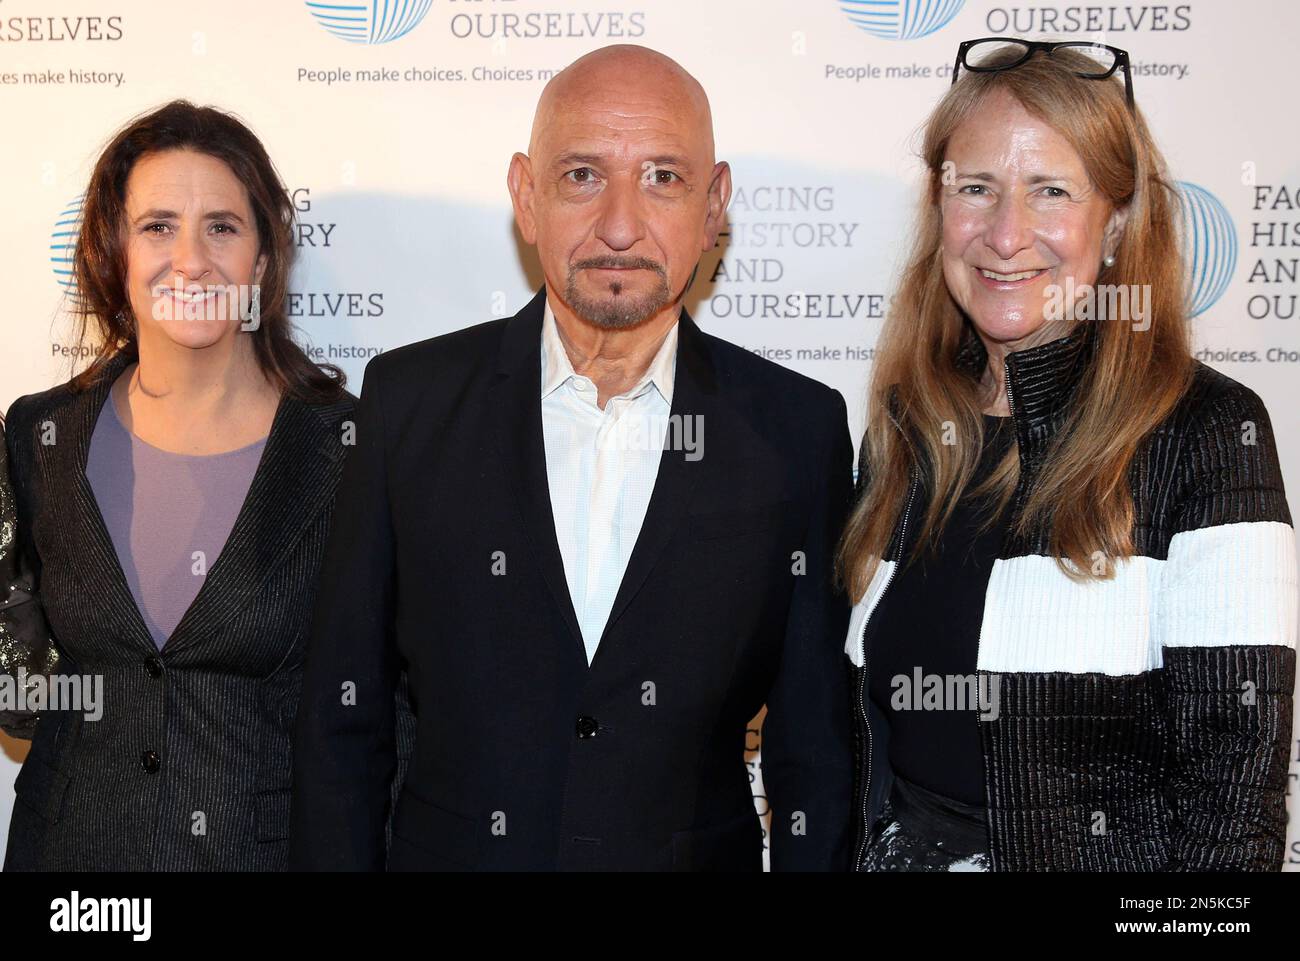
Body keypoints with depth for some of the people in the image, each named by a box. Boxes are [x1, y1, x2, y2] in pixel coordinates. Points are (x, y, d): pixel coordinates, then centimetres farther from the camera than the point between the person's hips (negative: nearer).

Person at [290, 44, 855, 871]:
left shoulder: (800, 430, -9)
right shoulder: (411, 398, -8)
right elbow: (344, 715, -3)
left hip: (701, 850, 0)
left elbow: (814, 752, -4)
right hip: (451, 848, 1)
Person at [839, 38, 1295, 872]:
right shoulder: (902, 431, 0)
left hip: (1105, 851, -4)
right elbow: (873, 724, 5)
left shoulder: (1207, 432, -15)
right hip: (898, 850, 5)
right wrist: (851, 856, -1)